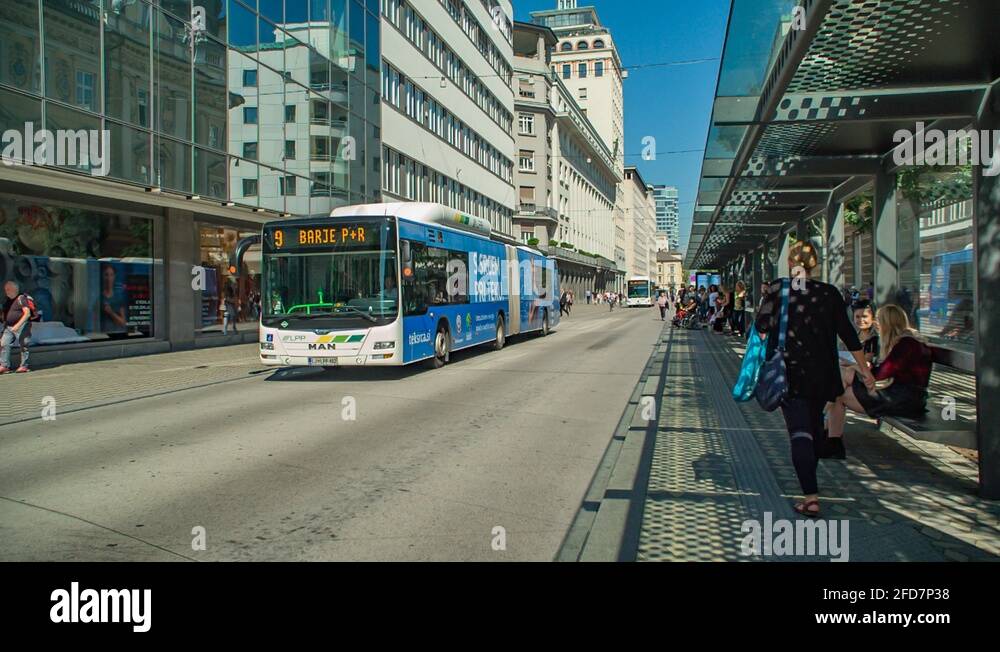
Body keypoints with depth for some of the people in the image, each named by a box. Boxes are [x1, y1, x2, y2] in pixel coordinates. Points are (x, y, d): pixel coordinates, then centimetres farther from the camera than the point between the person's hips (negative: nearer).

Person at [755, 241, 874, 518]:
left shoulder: (778, 290, -7)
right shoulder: (829, 293, -1)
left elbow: (761, 326, -8)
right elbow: (848, 333, 2)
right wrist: (864, 369, 10)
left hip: (789, 373, -3)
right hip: (822, 373, 3)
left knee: (799, 430, -5)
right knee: (815, 424, 22)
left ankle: (811, 495, -15)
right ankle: (810, 480, 42)